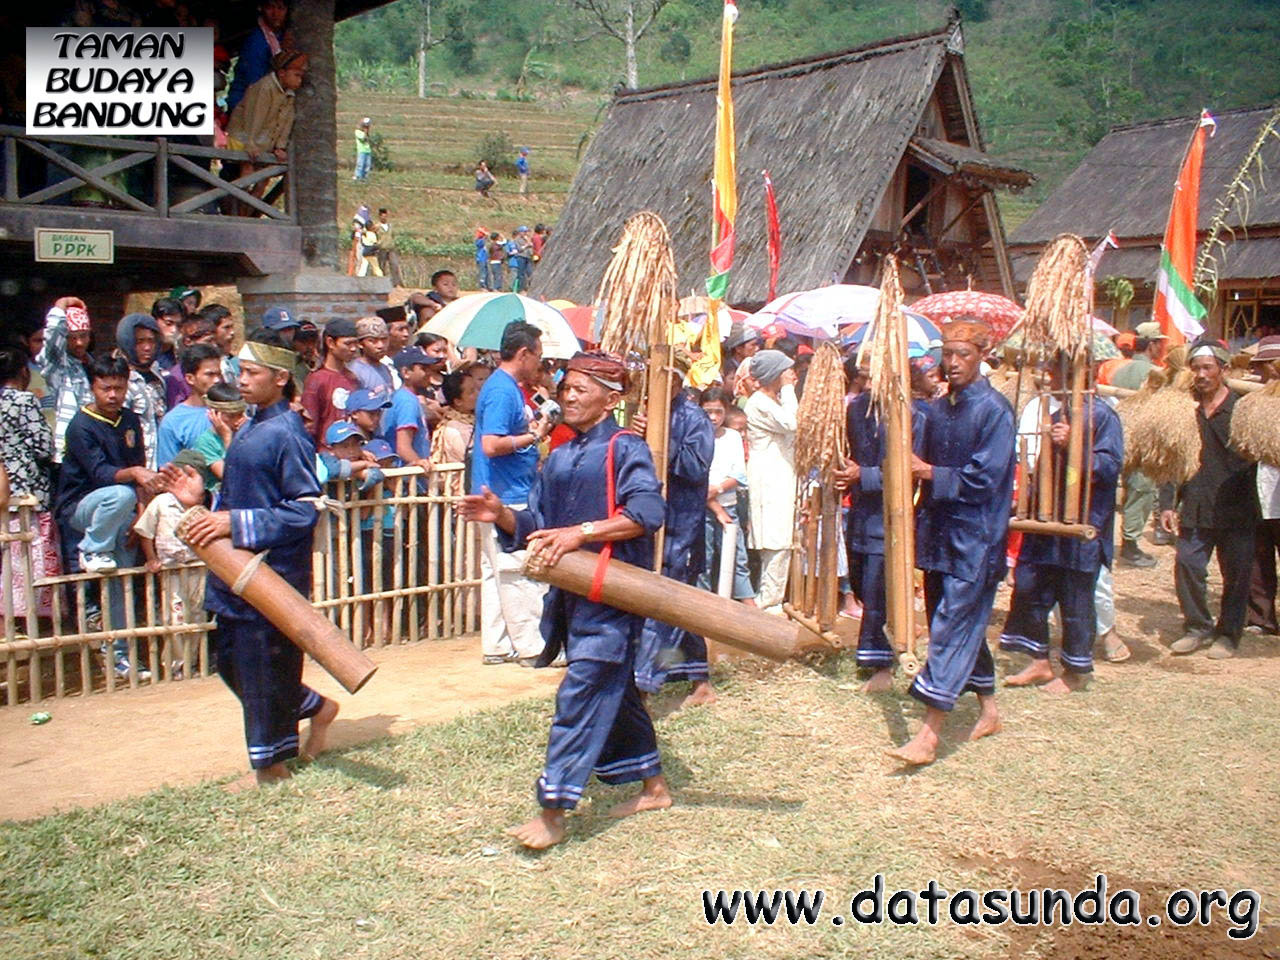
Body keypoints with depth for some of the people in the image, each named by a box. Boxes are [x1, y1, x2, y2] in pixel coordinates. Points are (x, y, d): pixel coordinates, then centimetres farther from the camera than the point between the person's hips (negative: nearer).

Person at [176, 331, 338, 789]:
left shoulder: (286, 435, -16)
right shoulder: (249, 430, 12)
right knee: (232, 660, 17)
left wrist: (236, 524, -23)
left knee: (264, 664, 3)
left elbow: (305, 510, -20)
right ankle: (316, 708, 33)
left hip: (274, 570, -9)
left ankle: (268, 763, 21)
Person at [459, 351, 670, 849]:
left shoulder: (624, 448, -7)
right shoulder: (558, 458, 16)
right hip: (570, 591, 9)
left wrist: (580, 533, -26)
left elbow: (646, 512, -21)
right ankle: (653, 785, 32)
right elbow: (536, 526, 15)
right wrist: (502, 516, -5)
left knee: (582, 694, -10)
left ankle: (553, 810, -6)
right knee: (615, 691, 17)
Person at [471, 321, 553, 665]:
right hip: (507, 497, -10)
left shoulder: (506, 386, 15)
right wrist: (533, 436, -16)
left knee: (497, 573, 12)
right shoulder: (503, 391, -16)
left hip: (502, 496, 10)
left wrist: (535, 430, 13)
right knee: (519, 574, -3)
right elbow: (491, 445, -24)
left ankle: (497, 646, 18)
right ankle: (532, 647, 3)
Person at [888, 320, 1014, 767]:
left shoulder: (994, 410, -11)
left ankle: (929, 734, -8)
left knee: (952, 627, -9)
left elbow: (984, 479, -17)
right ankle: (988, 709, 32)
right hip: (940, 533, 7)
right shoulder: (937, 410, 10)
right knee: (963, 627, 16)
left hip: (976, 540, -7)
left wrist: (930, 474, -12)